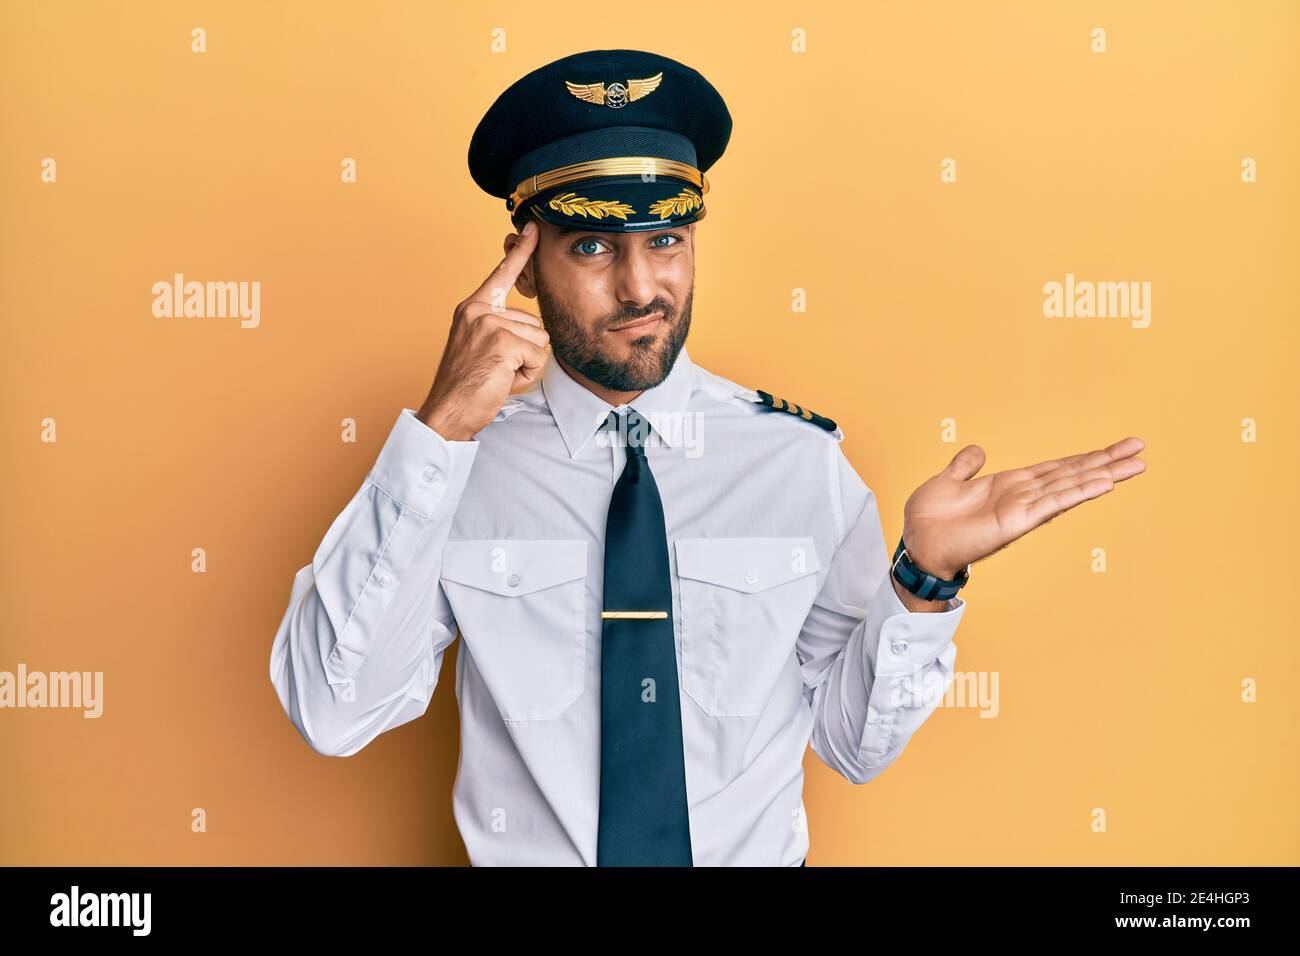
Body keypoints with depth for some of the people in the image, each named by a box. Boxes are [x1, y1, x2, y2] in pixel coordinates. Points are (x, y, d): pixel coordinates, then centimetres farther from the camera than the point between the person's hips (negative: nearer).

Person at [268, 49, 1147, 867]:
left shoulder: (802, 460, -10)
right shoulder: (461, 461, -12)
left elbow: (853, 741, -4)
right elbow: (330, 714, -22)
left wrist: (924, 580, -20)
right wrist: (441, 430, -28)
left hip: (758, 855, -1)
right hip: (524, 855, 1)